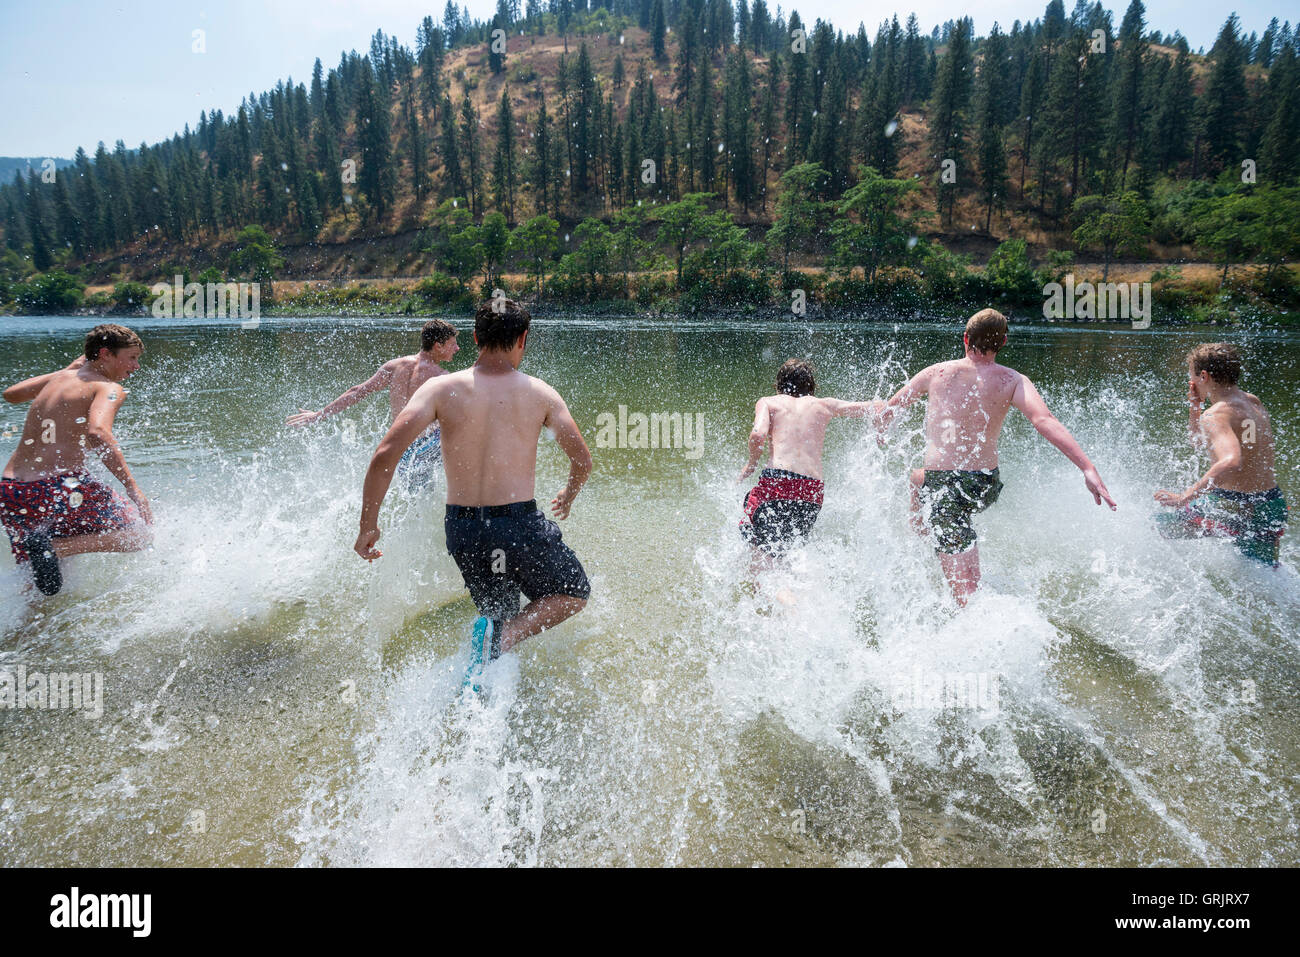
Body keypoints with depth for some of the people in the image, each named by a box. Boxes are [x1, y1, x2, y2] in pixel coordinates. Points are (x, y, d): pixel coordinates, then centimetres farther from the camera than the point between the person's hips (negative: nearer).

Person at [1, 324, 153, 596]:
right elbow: (97, 432, -22)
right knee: (140, 535, 4)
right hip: (58, 488, -8)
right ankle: (54, 547, -13)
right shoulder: (109, 388, -2)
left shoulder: (61, 377, 20)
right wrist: (133, 489, -21)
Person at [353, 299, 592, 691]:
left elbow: (386, 454, -12)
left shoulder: (441, 389, -2)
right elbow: (583, 460, 5)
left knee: (500, 612, 28)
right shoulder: (540, 393, -1)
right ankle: (502, 636, -6)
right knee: (574, 594, 19)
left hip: (461, 528, 4)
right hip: (519, 524, -3)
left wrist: (368, 525, -2)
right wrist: (568, 497, 27)